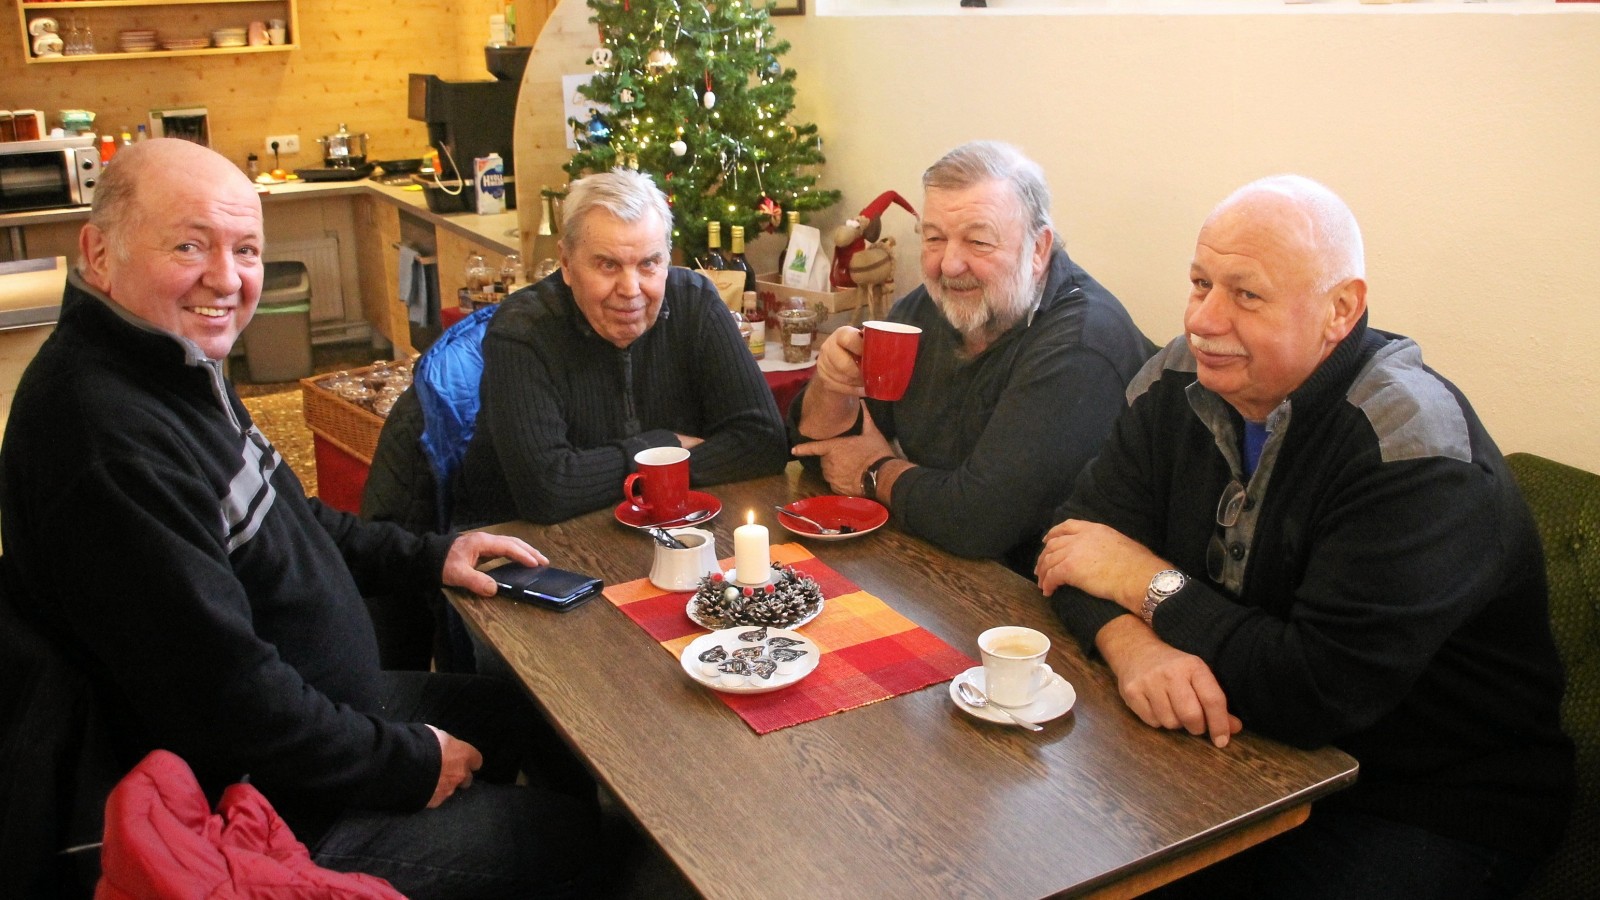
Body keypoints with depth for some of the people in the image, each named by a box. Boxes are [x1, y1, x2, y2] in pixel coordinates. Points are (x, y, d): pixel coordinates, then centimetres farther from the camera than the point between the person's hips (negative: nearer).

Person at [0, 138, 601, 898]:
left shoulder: (179, 366, 3)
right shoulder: (105, 437, -31)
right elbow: (224, 691, -30)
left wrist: (428, 556, 9)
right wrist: (405, 764, -18)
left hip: (327, 698, 11)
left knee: (542, 718, 22)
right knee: (566, 833, -3)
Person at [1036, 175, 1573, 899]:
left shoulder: (1413, 451, -24)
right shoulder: (1182, 380, -2)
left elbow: (1324, 692, -29)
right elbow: (1080, 535, -4)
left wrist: (1150, 582, -18)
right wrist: (1132, 644, -26)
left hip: (1428, 804, -4)